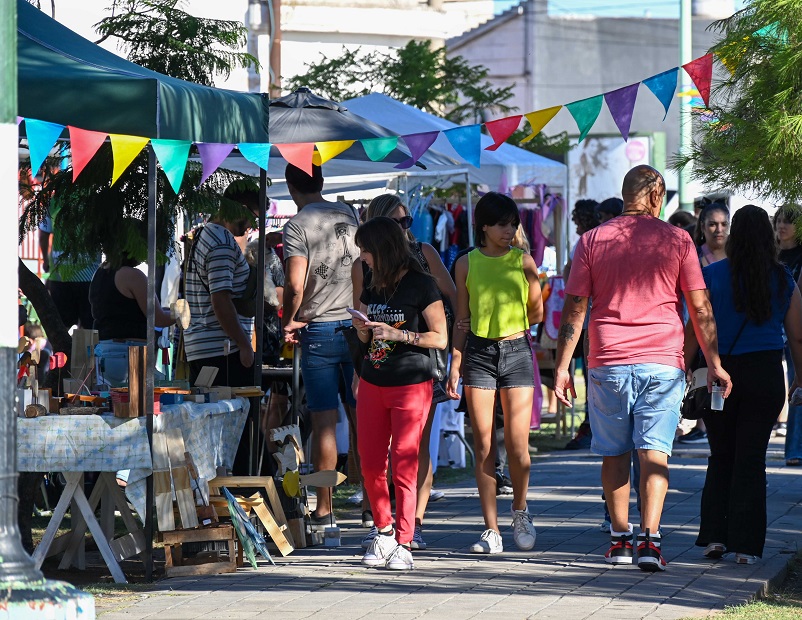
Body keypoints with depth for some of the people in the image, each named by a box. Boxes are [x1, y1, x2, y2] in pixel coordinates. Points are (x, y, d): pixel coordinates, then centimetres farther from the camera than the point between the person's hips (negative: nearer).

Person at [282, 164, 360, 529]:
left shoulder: (296, 225, -8)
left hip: (320, 330, -4)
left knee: (324, 423, -2)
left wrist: (288, 321, -2)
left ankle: (324, 510, 0)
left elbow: (295, 285, -17)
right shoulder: (348, 214, 9)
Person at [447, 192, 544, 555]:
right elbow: (462, 319, 9)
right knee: (483, 446, -2)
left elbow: (537, 313, 14)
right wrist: (455, 365, 5)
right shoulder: (467, 263, 5)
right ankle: (491, 531, 2)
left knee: (517, 445, -5)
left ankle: (520, 510, 22)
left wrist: (508, 326, 1)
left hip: (517, 351, 0)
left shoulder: (523, 261, 4)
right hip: (478, 352, 0)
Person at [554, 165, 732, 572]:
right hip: (662, 363, -1)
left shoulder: (592, 241, 4)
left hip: (608, 363, 1)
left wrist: (562, 367, 4)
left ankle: (620, 539, 15)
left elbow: (575, 307, 2)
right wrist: (714, 364, 6)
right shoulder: (676, 240, 1)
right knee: (654, 451, -3)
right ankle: (650, 539, -14)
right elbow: (700, 307, 1)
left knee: (614, 452, 11)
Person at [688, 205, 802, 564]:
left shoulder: (712, 276, -5)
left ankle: (714, 536, 7)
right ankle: (745, 544, 3)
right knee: (751, 459, 5)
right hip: (765, 374, 0)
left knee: (720, 457, 13)